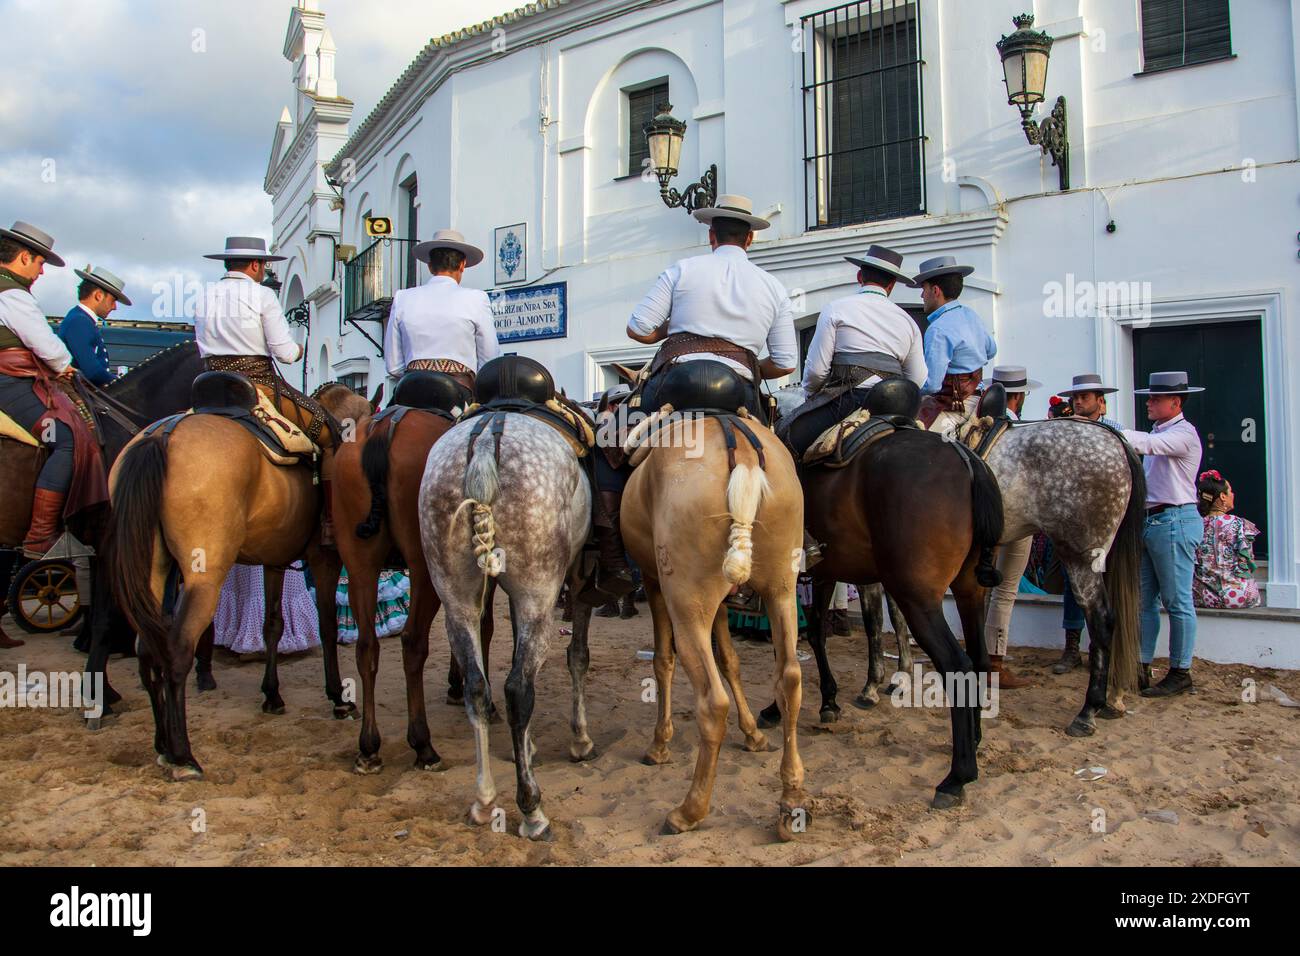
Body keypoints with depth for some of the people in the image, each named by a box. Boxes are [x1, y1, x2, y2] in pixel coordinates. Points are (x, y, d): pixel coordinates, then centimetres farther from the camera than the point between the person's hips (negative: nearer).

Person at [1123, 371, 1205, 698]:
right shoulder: (1157, 433, 17)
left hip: (1173, 521, -9)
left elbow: (1148, 444, -29)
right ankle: (1142, 669, 16)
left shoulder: (1184, 433, -10)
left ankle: (1180, 673, 8)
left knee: (1177, 602, -1)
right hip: (1147, 521, 9)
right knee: (1144, 600, 10)